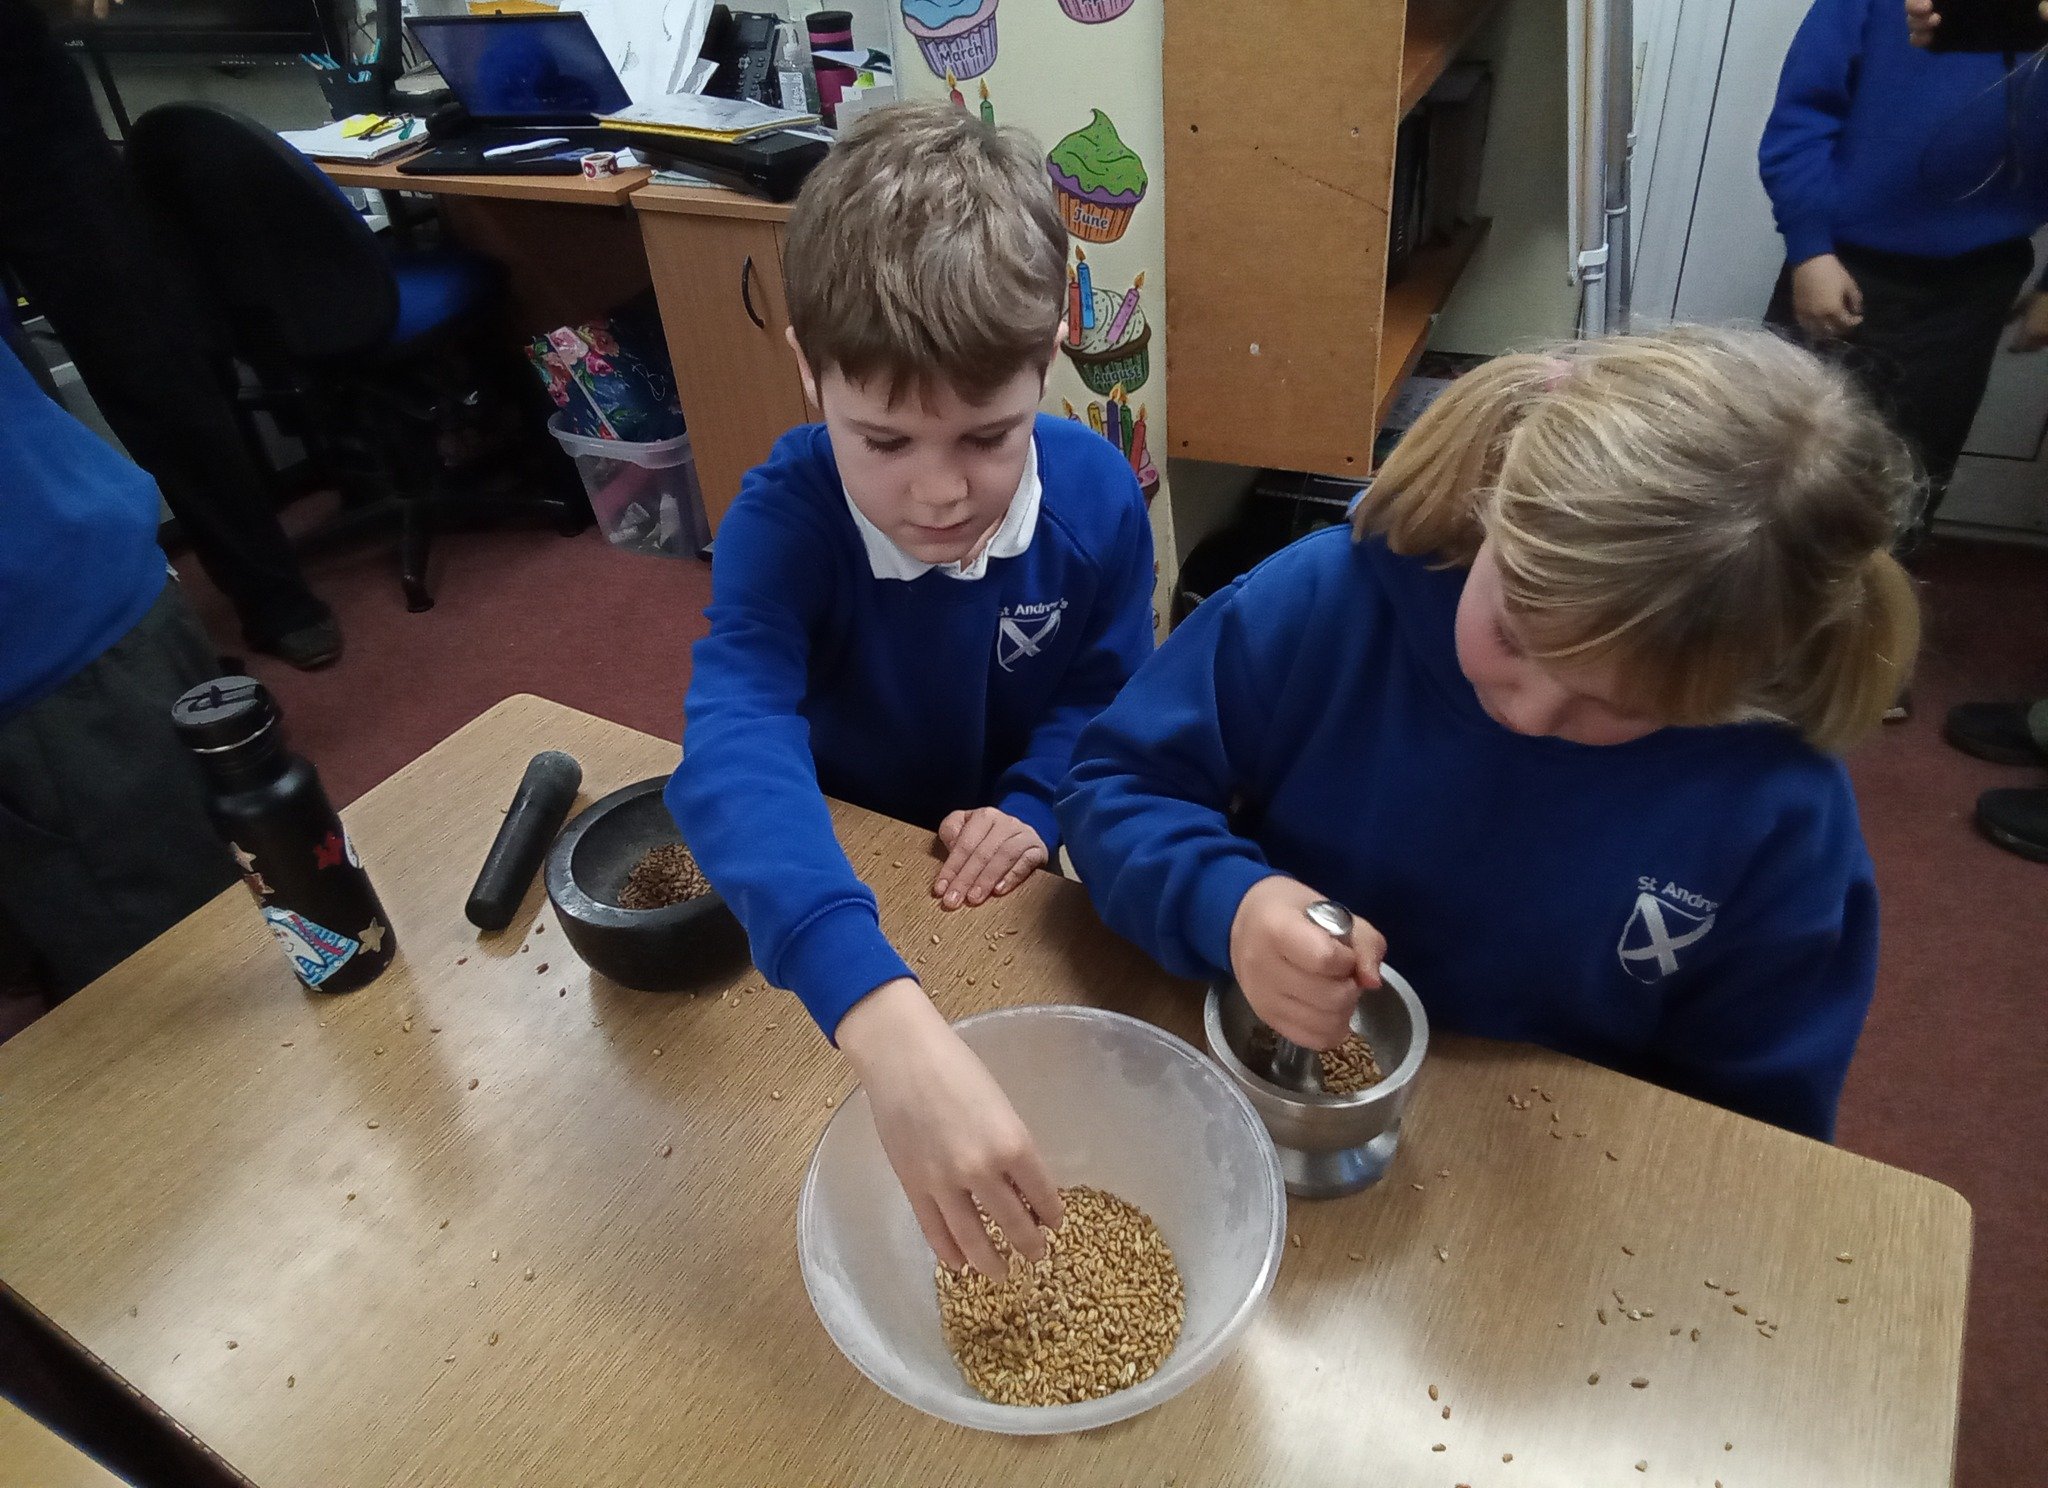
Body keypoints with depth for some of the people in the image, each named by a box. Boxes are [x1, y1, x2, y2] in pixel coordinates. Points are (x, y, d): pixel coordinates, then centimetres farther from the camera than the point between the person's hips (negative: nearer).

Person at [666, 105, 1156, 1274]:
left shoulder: (1096, 494, -21)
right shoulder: (785, 518, -30)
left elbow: (1110, 693, -4)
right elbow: (735, 749, -47)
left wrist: (1035, 809, -24)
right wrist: (884, 1016, -63)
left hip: (1010, 875, 2)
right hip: (835, 872, -1)